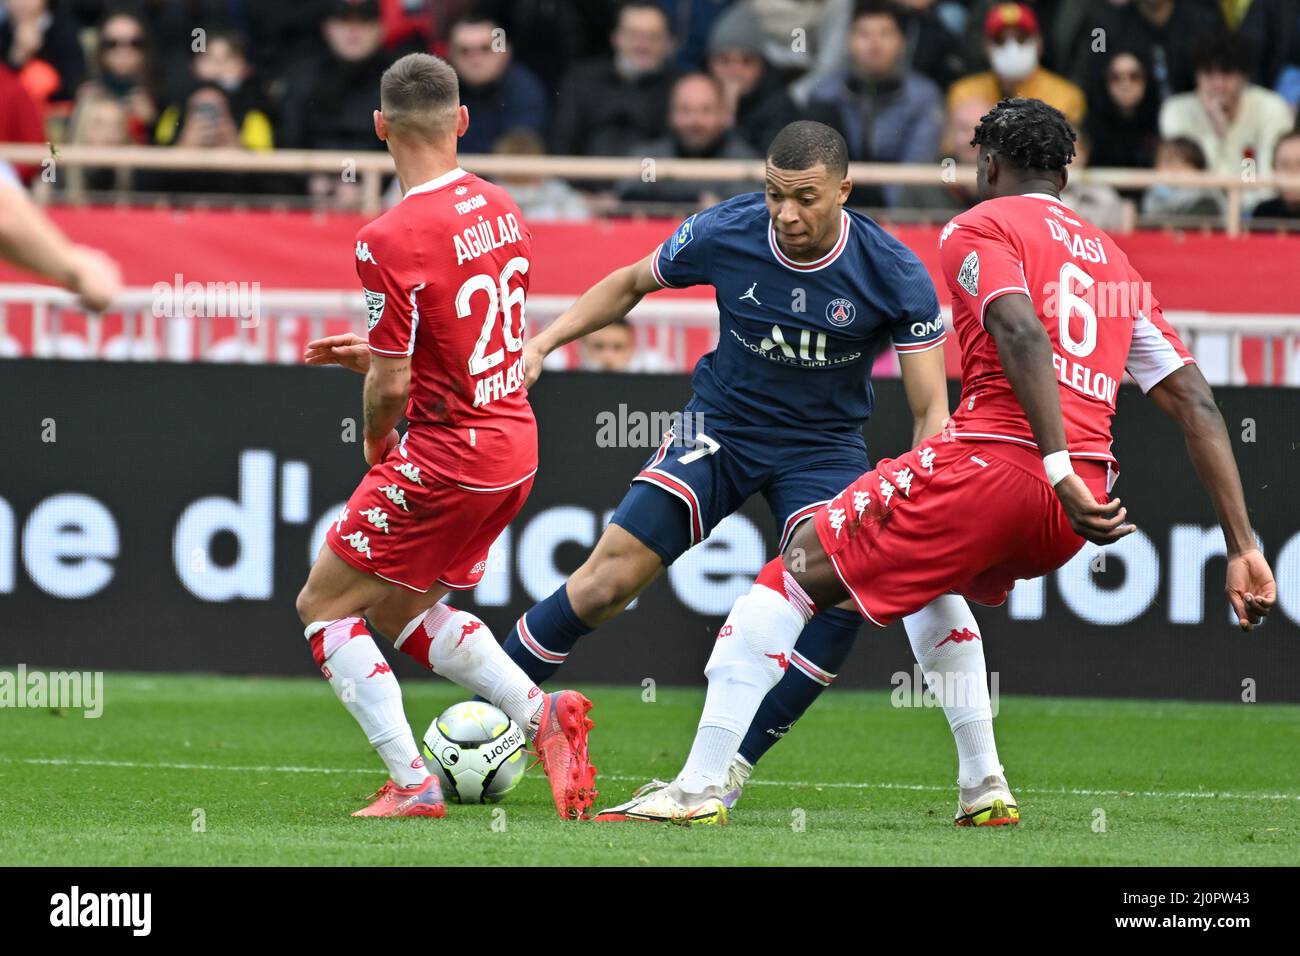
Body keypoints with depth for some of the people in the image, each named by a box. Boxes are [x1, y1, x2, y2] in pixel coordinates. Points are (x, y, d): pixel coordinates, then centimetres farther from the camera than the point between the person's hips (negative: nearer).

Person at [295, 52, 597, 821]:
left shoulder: (391, 241, -21)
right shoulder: (500, 208, 4)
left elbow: (392, 387, -18)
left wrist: (376, 446, 3)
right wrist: (373, 354, 15)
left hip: (446, 455, -8)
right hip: (515, 443, 8)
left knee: (325, 605, 7)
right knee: (402, 609, 23)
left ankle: (413, 785, 0)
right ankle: (541, 714, 6)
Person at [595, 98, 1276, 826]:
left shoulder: (980, 228, 6)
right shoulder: (1115, 260, 25)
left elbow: (1022, 335, -15)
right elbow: (1198, 404, 17)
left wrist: (1059, 470, -26)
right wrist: (1243, 549, 14)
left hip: (991, 462, -7)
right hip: (1069, 520, 7)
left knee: (799, 568, 2)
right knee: (940, 576, 36)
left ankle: (702, 785, -9)